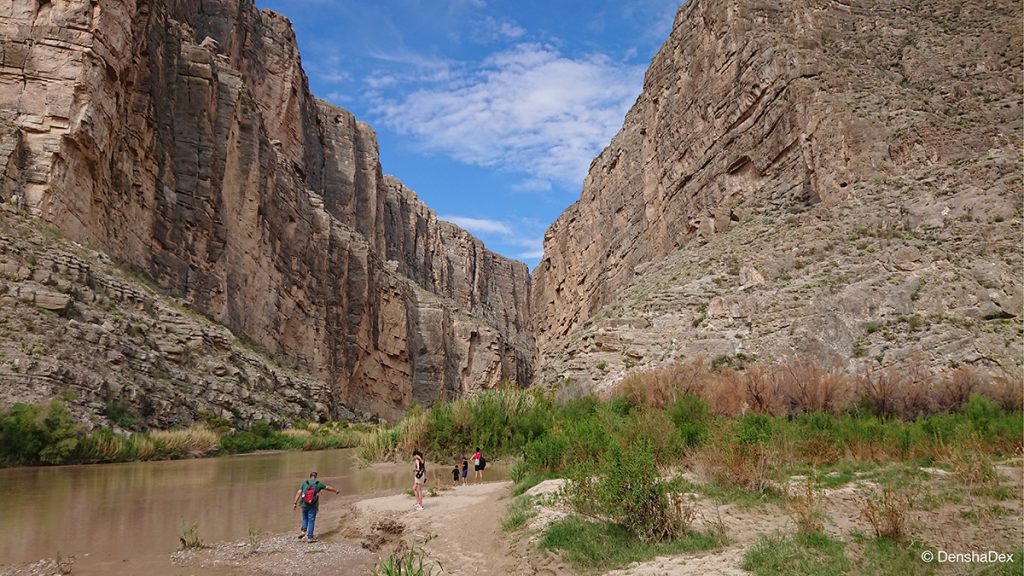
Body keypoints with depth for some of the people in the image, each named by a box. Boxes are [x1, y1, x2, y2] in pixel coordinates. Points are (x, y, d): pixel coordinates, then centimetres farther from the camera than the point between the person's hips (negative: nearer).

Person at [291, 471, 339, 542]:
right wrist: (336, 491, 28)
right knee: (311, 520, 4)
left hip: (304, 504, 2)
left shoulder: (304, 482, 3)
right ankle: (309, 537, 2)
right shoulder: (318, 483, 0)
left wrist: (295, 503, 2)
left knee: (305, 518, 22)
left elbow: (299, 493, -1)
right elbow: (328, 488, 11)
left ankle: (303, 530, 1)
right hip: (313, 506, -2)